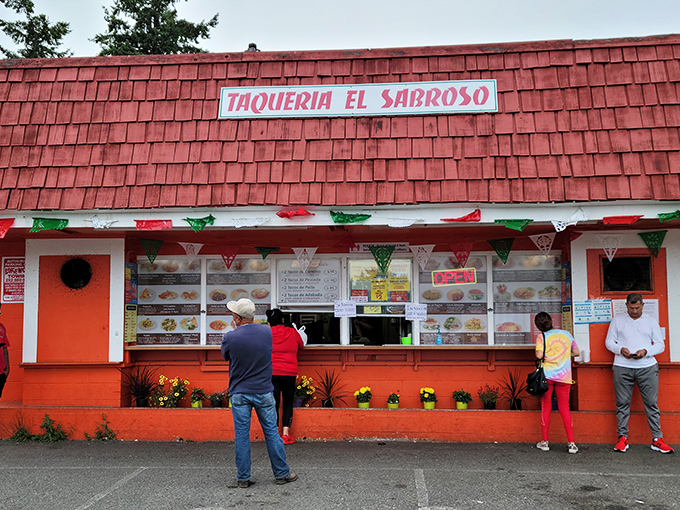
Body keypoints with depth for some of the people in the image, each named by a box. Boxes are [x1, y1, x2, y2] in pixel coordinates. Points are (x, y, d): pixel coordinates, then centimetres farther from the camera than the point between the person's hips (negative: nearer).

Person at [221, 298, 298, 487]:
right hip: (264, 392, 2)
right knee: (271, 432, 10)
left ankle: (243, 478, 12)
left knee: (241, 435, 6)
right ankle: (281, 473, 18)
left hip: (239, 393, -2)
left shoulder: (230, 338, -13)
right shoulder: (267, 331, -5)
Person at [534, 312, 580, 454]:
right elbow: (576, 352, 14)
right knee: (564, 408, 9)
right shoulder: (566, 334, 7)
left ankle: (545, 442, 12)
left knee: (545, 408, 8)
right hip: (564, 377, 2)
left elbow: (539, 355, -16)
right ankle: (571, 443, 4)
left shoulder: (542, 337, -5)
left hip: (547, 375, -2)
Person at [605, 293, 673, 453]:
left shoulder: (651, 321, 11)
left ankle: (657, 439, 4)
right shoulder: (617, 320, 10)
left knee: (651, 403, -1)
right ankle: (622, 437, 8)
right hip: (622, 368, 0)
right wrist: (620, 349, -11)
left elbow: (660, 345, 9)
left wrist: (646, 351, -10)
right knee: (622, 403, 1)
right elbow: (609, 341, 10)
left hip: (647, 367, 0)